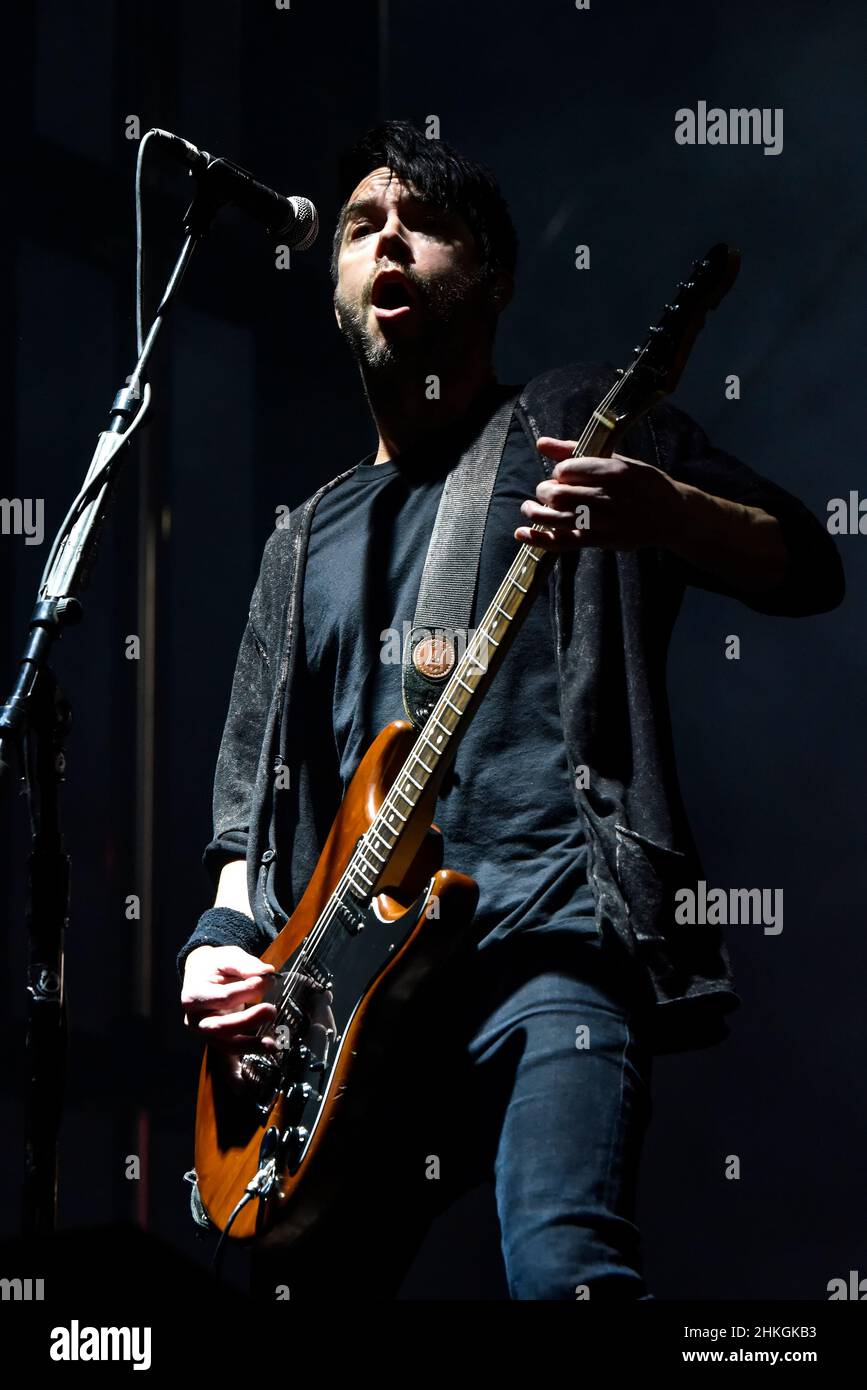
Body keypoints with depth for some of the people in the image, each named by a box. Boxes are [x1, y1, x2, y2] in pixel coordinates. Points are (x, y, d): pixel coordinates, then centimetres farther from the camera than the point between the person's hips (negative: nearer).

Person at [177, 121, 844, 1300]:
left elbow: (807, 568, -2)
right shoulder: (307, 541, 25)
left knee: (563, 1271, -30)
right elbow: (250, 795, 25)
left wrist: (656, 511, -22)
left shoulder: (580, 427, 10)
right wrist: (222, 943, 5)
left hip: (546, 947, -6)